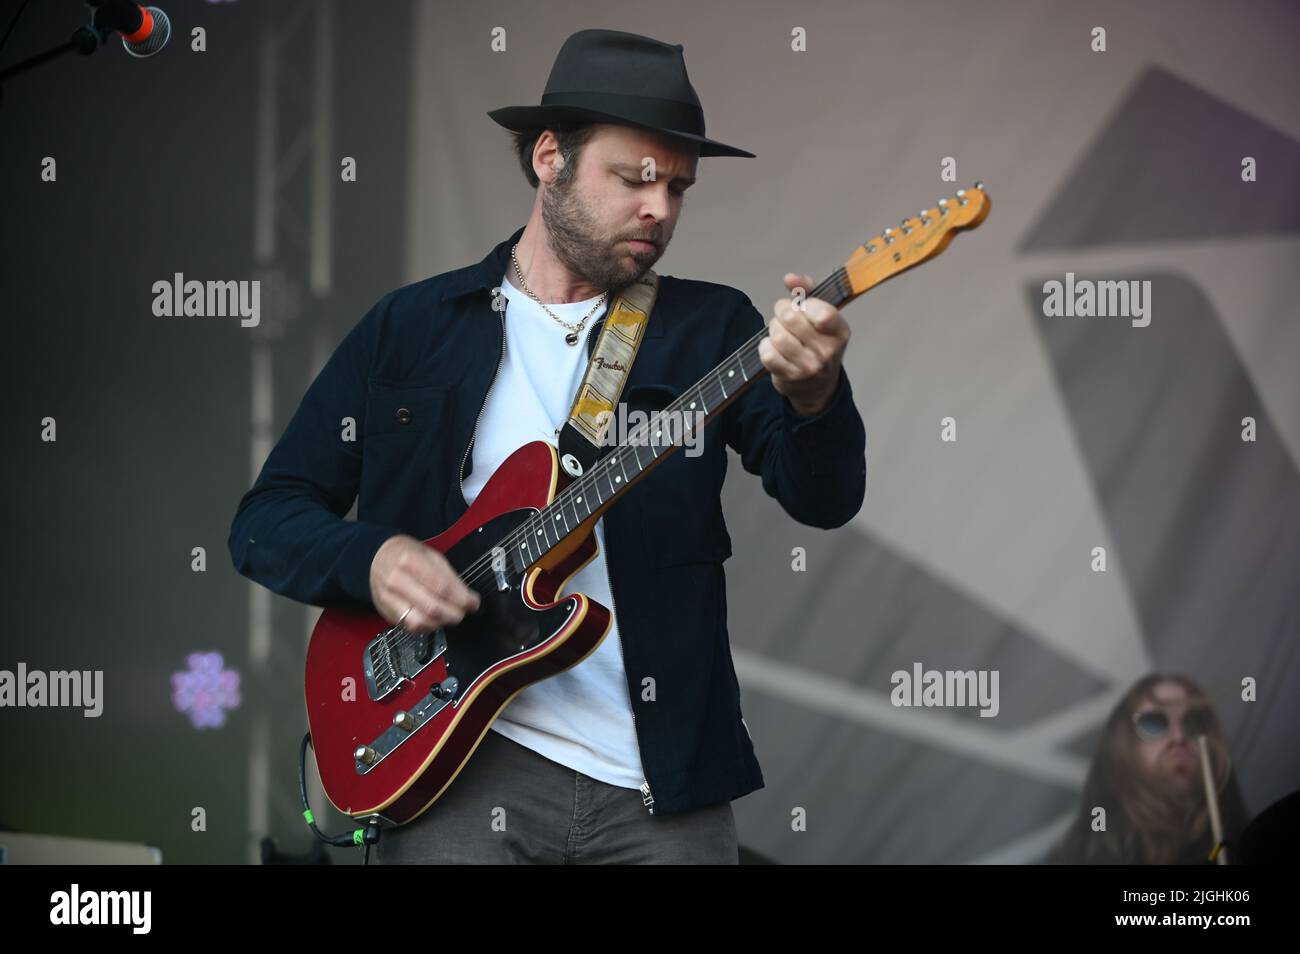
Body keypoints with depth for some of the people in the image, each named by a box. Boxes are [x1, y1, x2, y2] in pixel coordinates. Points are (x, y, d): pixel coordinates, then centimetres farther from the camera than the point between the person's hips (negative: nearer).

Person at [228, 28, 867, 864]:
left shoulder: (707, 328, 6)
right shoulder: (410, 327, 7)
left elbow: (825, 498, -8)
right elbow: (266, 520, 7)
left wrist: (815, 395, -30)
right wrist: (371, 558, -14)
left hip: (666, 779, 1)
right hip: (463, 767, -1)